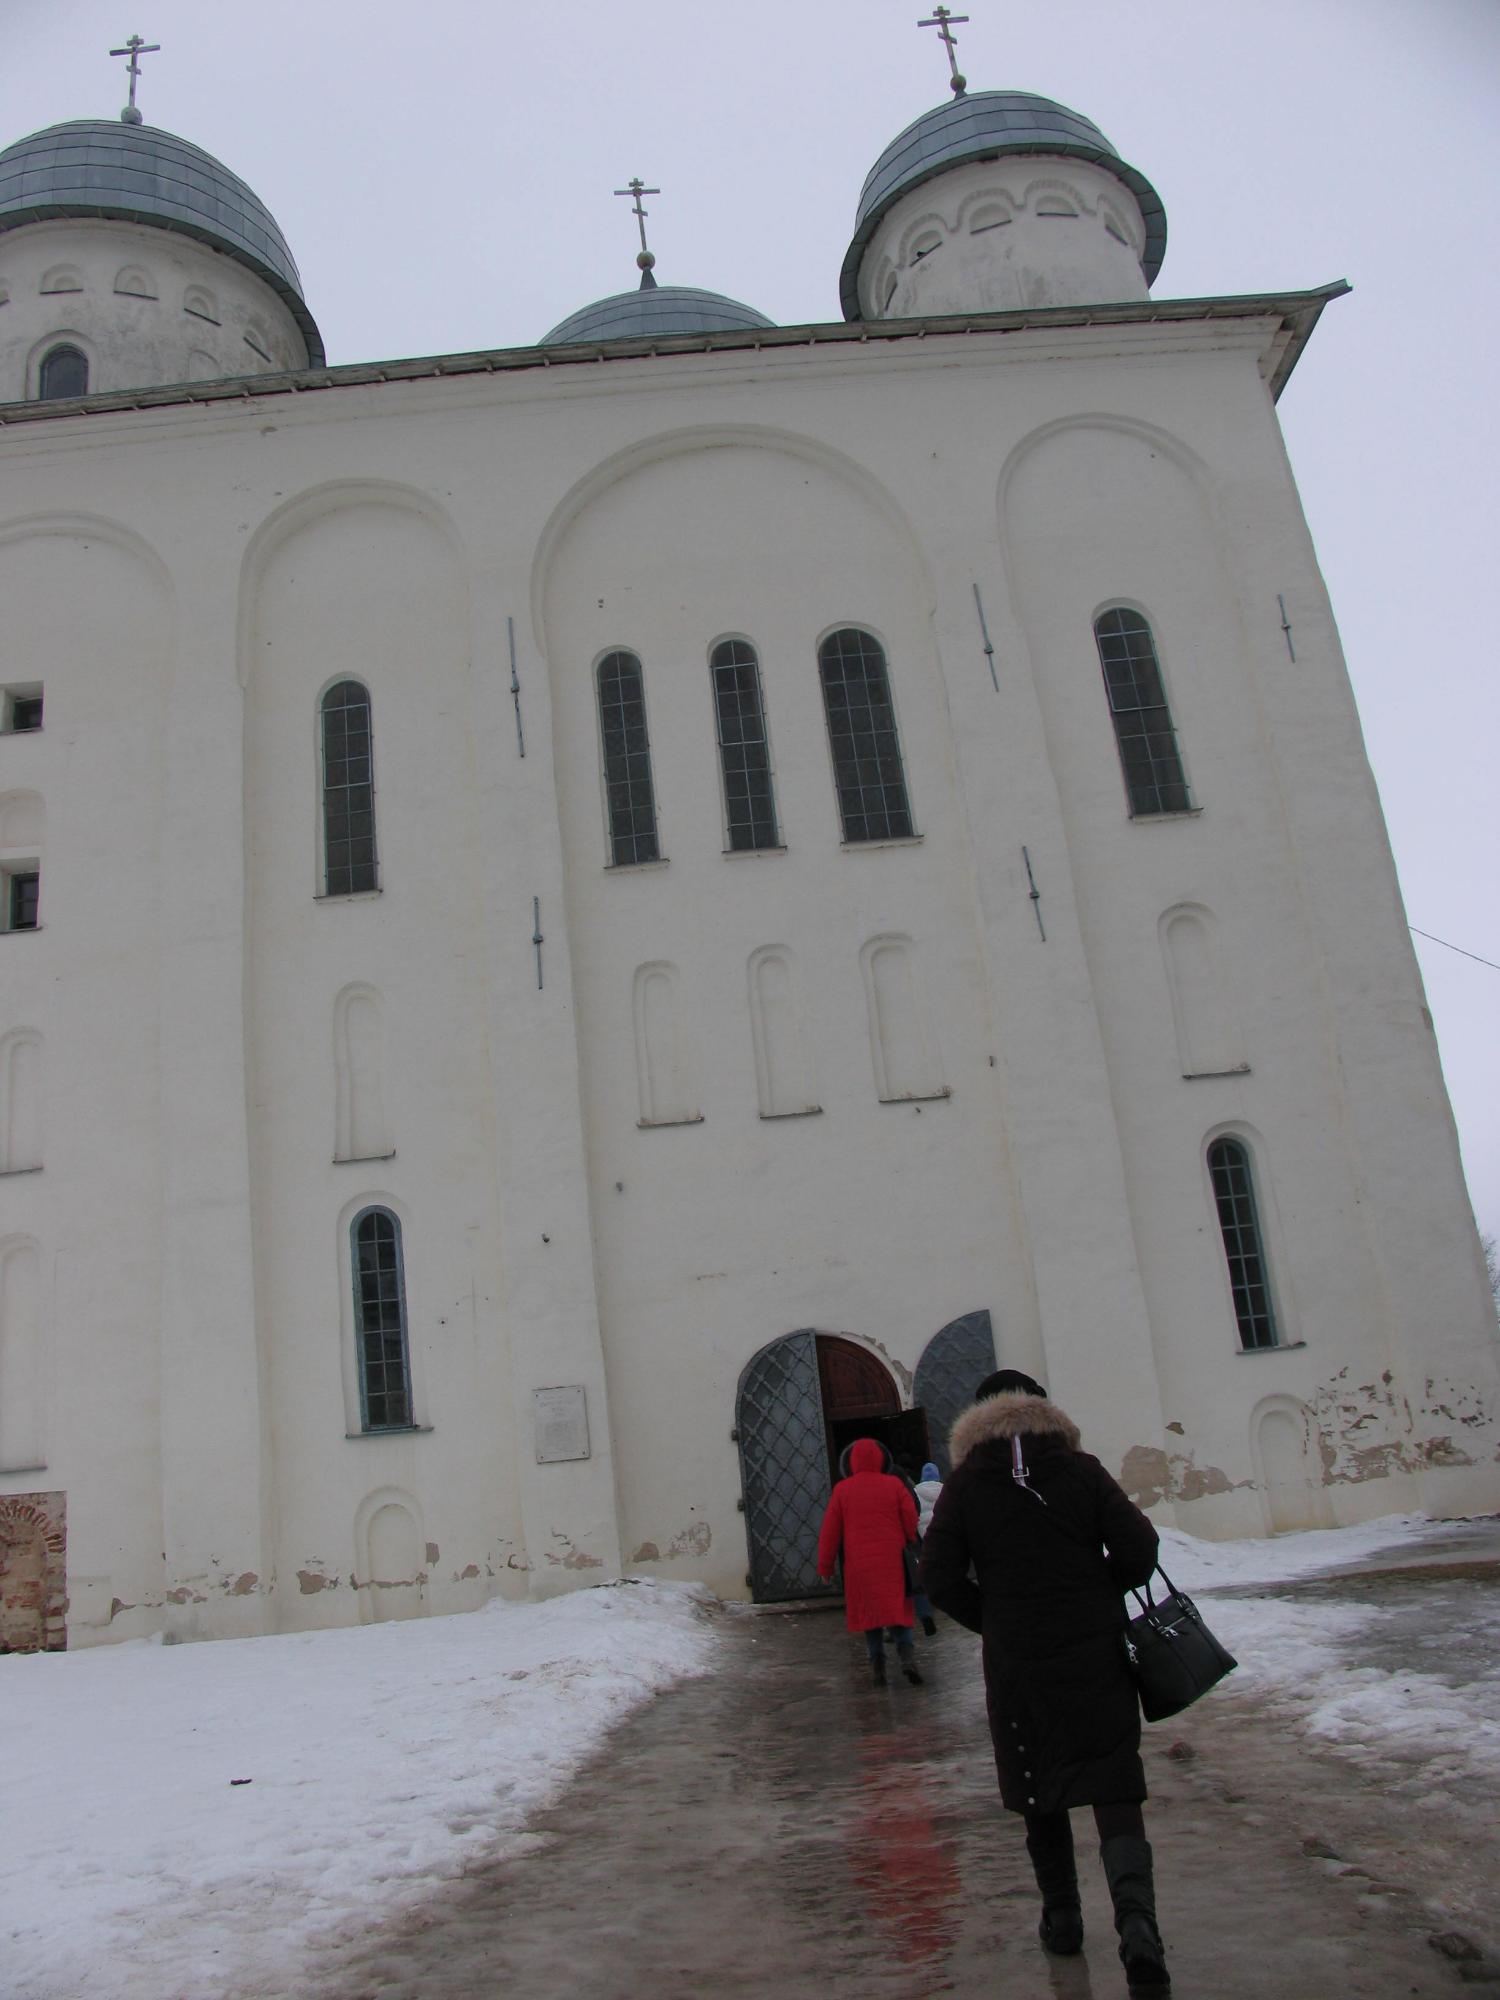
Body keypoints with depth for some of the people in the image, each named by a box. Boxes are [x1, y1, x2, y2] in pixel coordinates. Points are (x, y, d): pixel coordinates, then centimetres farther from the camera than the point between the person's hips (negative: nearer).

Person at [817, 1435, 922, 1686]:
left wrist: (825, 1566, 9)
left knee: (870, 1613, 11)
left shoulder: (842, 1489, -1)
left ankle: (877, 1665, 6)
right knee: (898, 1608, 7)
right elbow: (911, 1521, -3)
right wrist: (906, 1545, 16)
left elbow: (829, 1532, 0)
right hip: (893, 1562, 0)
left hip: (859, 1565, 0)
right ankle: (907, 1654, -13)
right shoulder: (894, 1484, -1)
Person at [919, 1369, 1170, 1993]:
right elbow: (1139, 1549, -5)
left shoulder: (965, 1485, -2)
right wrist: (1098, 1600, 11)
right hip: (1097, 1655, 0)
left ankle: (1062, 1918, 26)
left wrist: (995, 1623, 9)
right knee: (1113, 1790, 1)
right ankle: (1137, 1918, -17)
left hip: (1016, 1664, 0)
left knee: (1041, 1793, 17)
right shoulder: (1081, 1469, -2)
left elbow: (941, 1579, -5)